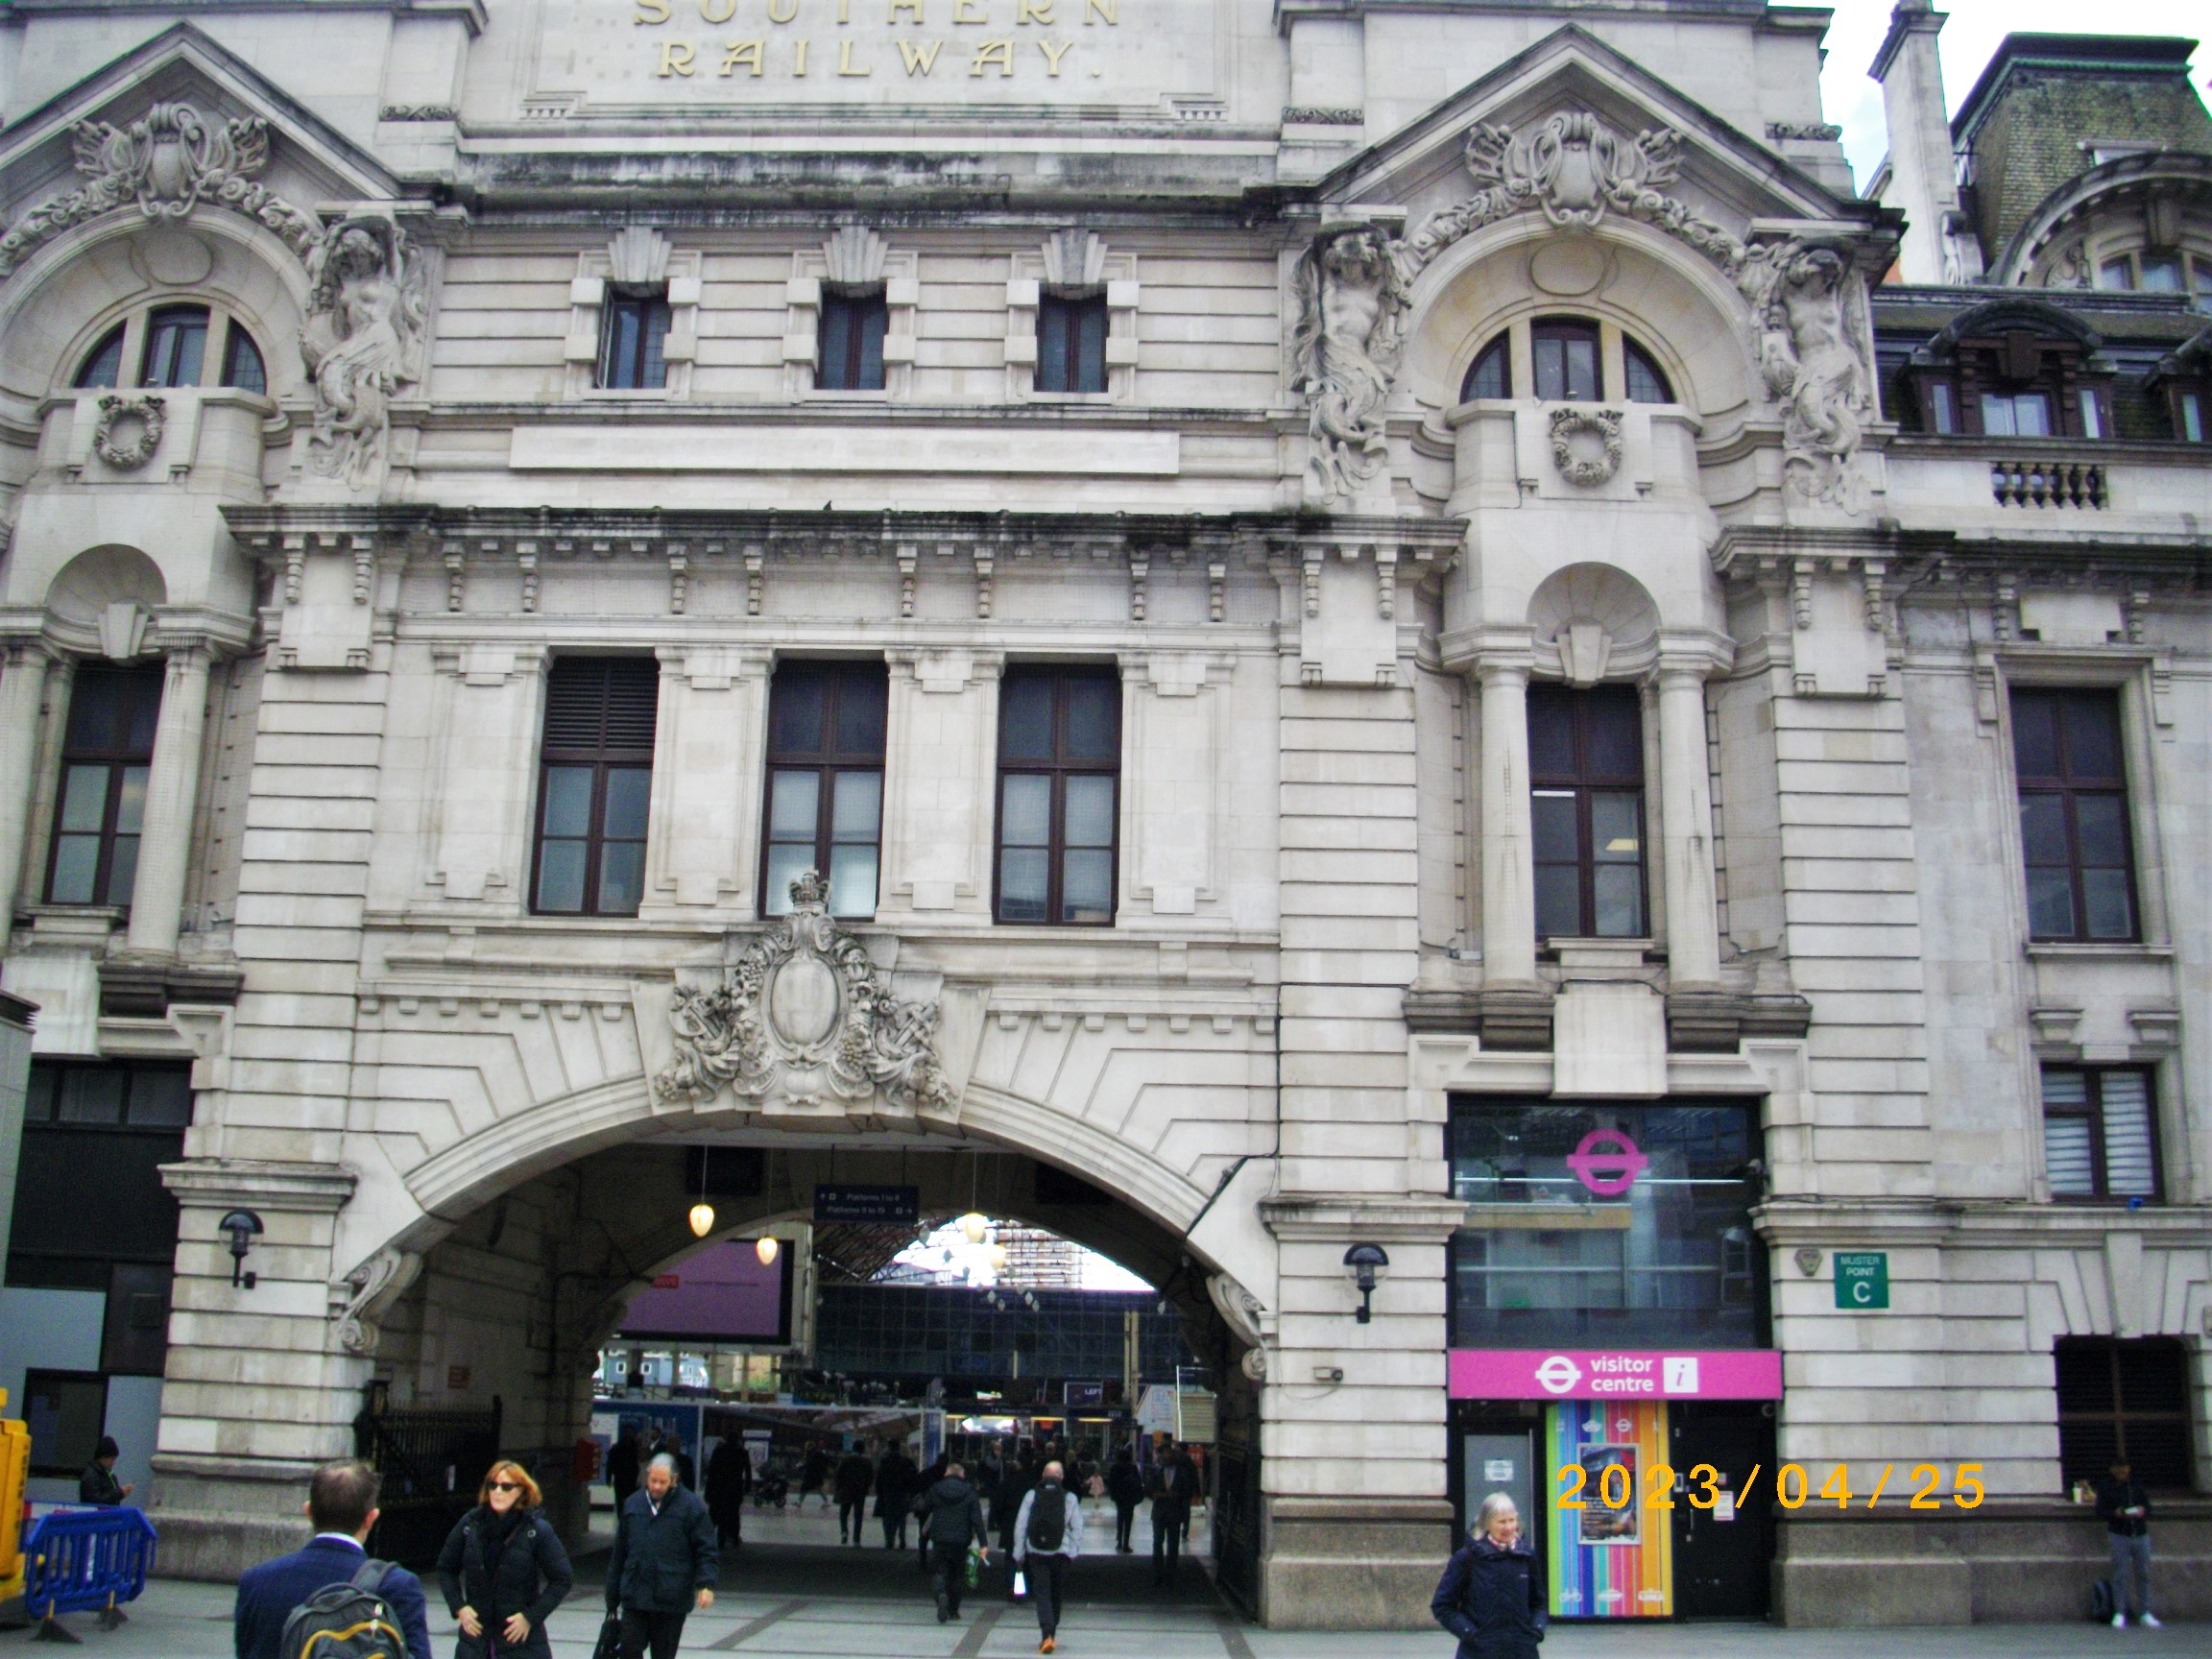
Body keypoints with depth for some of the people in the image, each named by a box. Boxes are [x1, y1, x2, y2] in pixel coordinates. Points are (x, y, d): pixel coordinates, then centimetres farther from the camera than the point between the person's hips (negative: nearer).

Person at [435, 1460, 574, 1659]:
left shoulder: (538, 1530, -8)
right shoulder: (470, 1524, -1)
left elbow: (562, 1579, -3)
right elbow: (445, 1569, 12)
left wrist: (531, 1617, -9)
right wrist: (458, 1607, 0)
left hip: (521, 1635, -2)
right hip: (475, 1629, 3)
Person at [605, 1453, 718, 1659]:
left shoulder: (691, 1506, -4)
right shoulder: (633, 1504, 8)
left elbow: (707, 1551, -3)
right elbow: (618, 1553, 14)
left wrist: (706, 1584, -19)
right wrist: (612, 1599, 15)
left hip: (671, 1603, -3)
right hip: (634, 1598, 3)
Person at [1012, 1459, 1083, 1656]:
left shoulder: (1031, 1495, 1)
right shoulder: (1070, 1498, 0)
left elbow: (1020, 1525, 1)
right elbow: (1077, 1527, -3)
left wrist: (1018, 1554, 6)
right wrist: (1074, 1551, 4)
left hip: (1036, 1552, -1)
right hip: (1061, 1552, 1)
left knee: (1042, 1593, -1)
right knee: (1056, 1594, 16)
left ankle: (1047, 1634, -19)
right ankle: (1052, 1634, 25)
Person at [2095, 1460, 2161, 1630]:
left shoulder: (2138, 1485, 10)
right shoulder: (2105, 1487, 2)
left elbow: (2148, 1505, 11)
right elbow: (2100, 1512, 0)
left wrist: (2143, 1511, -12)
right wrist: (2115, 1513, -19)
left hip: (2141, 1534, 2)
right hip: (2120, 1535, -2)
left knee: (2143, 1574, 2)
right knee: (2120, 1575, -4)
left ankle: (2145, 1613, 11)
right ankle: (2119, 1614, 1)